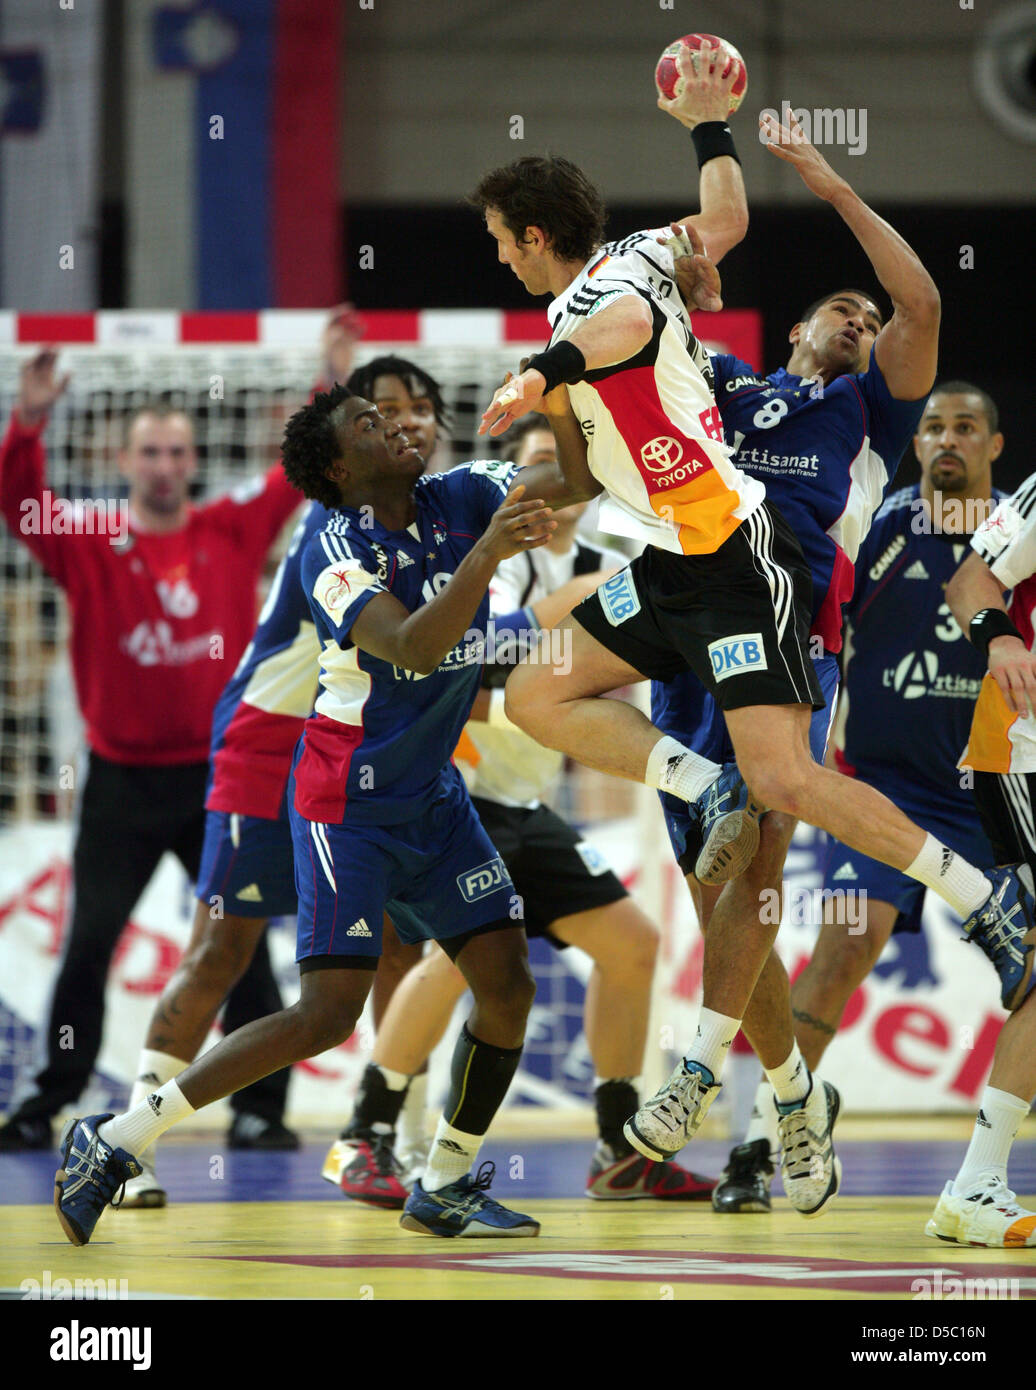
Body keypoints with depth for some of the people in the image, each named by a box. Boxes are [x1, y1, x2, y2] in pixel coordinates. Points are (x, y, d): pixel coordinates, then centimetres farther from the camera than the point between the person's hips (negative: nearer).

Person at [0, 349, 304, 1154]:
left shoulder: (233, 533, 3)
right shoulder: (91, 549, -1)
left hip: (217, 776, 1)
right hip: (123, 779, -1)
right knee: (88, 944, 2)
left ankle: (260, 1106, 5)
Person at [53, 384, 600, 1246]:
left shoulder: (459, 501, 1)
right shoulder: (335, 550, -19)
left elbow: (582, 482, 5)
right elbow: (410, 646, -33)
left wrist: (559, 395, -13)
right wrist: (487, 553, -43)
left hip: (432, 795, 7)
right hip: (349, 806, -7)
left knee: (508, 985, -3)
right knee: (330, 1013, -14)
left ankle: (445, 1187, 13)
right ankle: (115, 1141, -8)